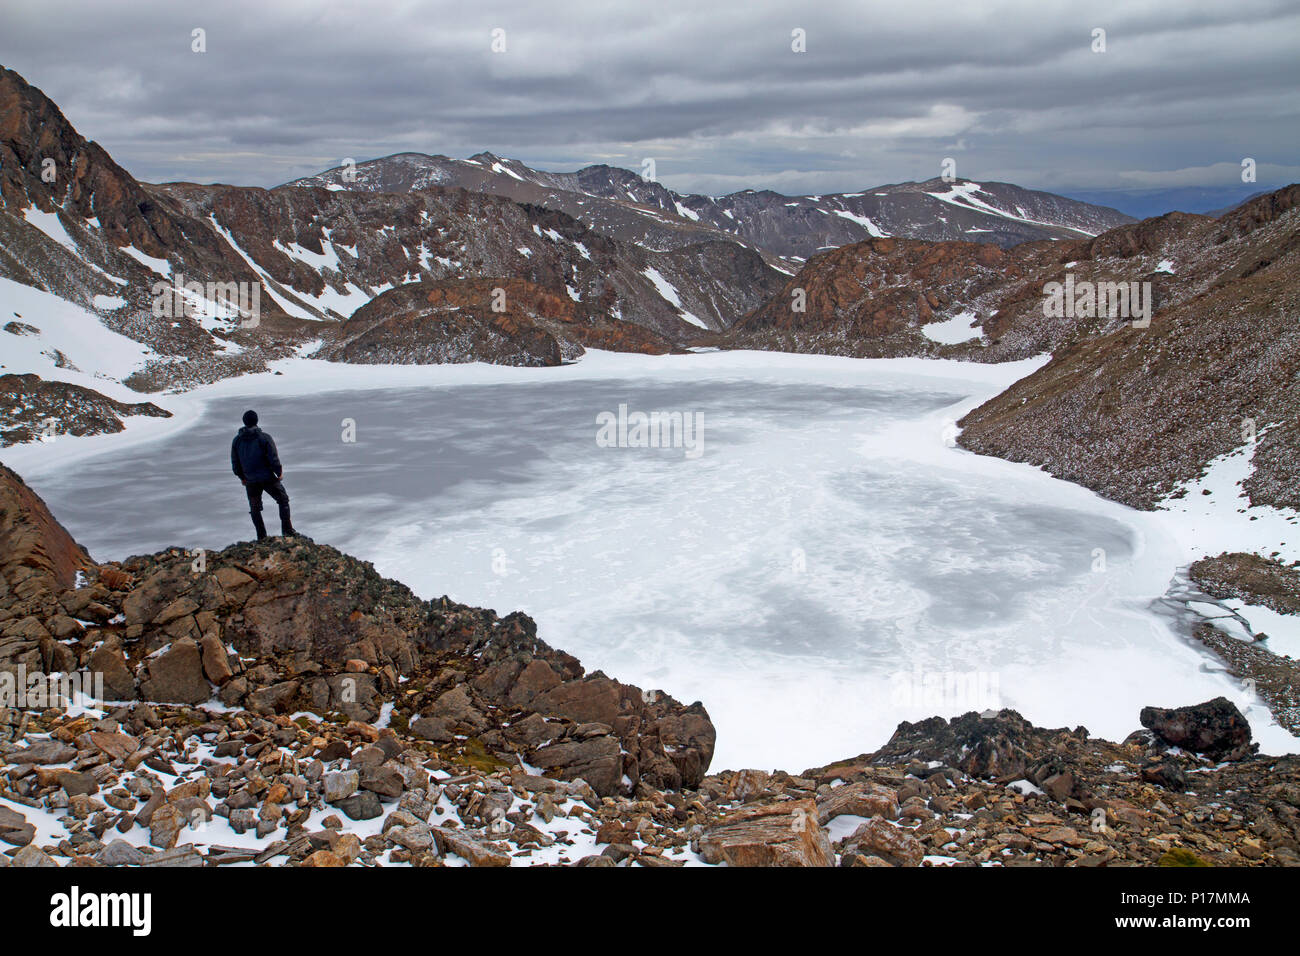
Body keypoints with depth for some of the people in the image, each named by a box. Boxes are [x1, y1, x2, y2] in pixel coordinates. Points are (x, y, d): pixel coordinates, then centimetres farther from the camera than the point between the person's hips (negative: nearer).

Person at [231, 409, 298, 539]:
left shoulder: (237, 440, 1)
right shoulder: (264, 437, -12)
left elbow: (235, 465, 6)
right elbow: (274, 459, -14)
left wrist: (242, 477, 20)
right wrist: (279, 472, 2)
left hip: (250, 481, 3)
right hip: (268, 478, -3)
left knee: (255, 509, 15)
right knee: (283, 500, 14)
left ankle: (262, 538, 15)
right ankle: (287, 530, 8)